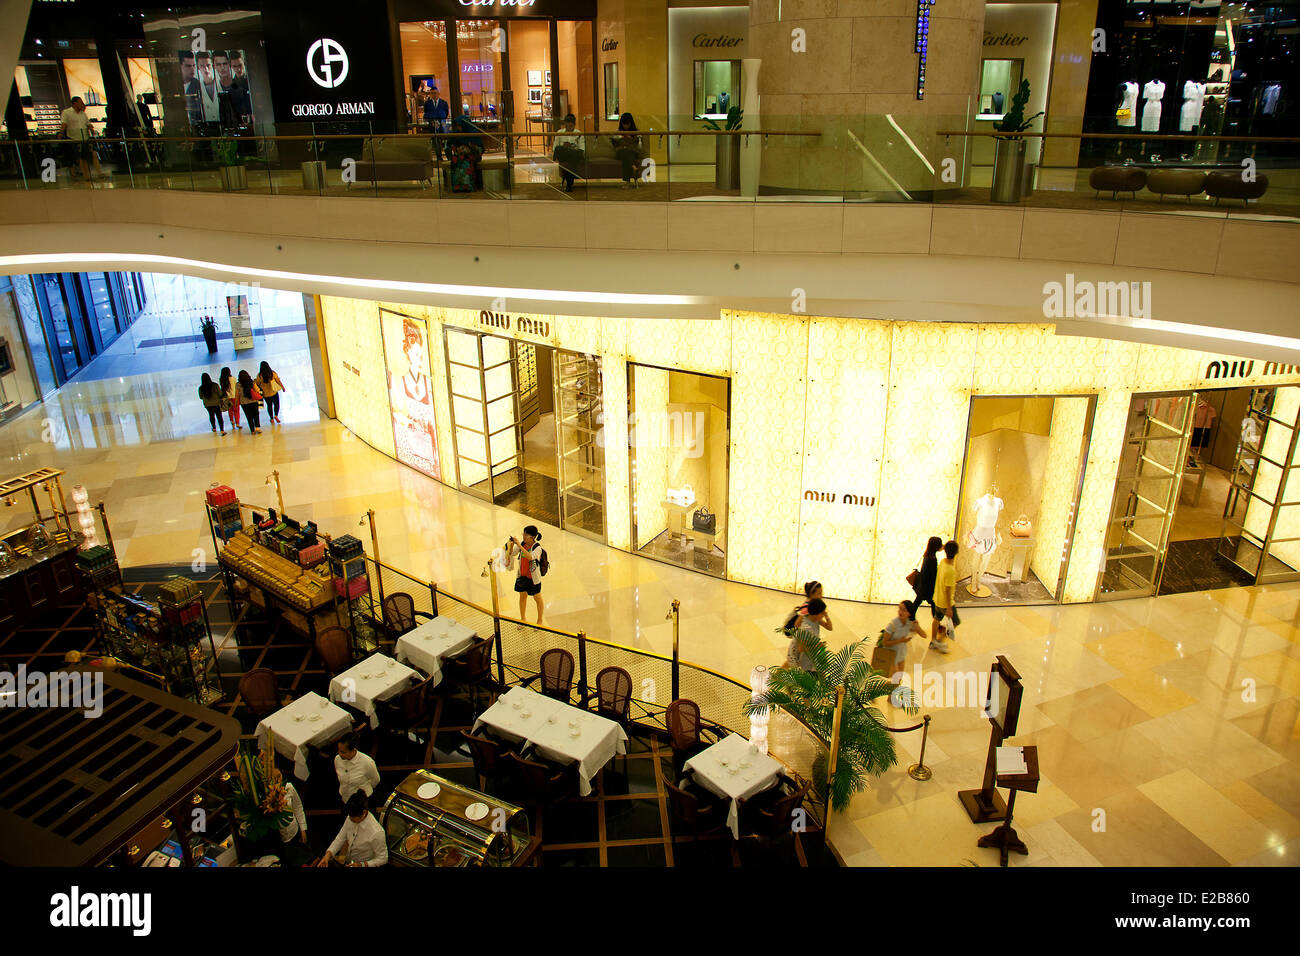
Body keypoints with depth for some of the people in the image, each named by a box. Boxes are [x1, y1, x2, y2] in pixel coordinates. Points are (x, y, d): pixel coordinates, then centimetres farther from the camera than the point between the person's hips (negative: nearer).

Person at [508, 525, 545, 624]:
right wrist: (511, 545, -22)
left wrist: (519, 545, -41)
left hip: (533, 577, -5)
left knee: (537, 598, 10)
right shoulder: (523, 544, -5)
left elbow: (530, 557, -38)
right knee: (522, 596, 17)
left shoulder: (537, 547, -21)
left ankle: (540, 620, 28)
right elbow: (511, 553, -1)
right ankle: (522, 619, 35)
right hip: (522, 575, 5)